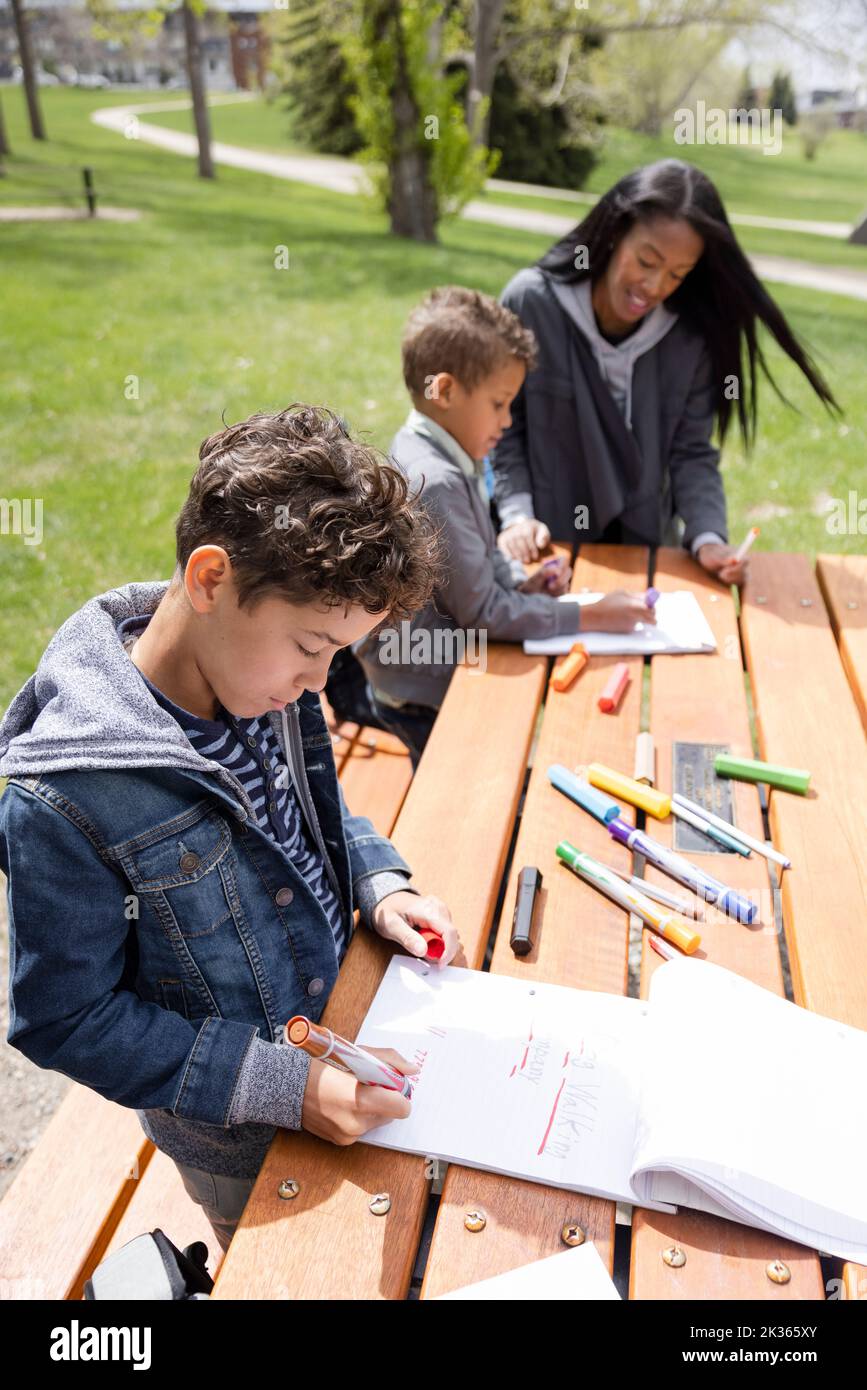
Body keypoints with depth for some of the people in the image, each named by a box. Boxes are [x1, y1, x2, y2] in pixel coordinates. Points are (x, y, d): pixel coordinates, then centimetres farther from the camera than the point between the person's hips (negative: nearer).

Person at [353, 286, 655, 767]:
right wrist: (590, 616, -19)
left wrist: (523, 582, -3)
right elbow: (483, 612, -24)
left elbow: (479, 557, 16)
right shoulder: (435, 483, -28)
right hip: (424, 700, -9)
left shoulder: (445, 457, 3)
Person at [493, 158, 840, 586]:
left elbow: (692, 452, -2)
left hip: (645, 547, 2)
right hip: (546, 547, -2)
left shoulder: (691, 335, -6)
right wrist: (516, 514, -18)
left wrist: (708, 537, -16)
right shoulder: (530, 303, -12)